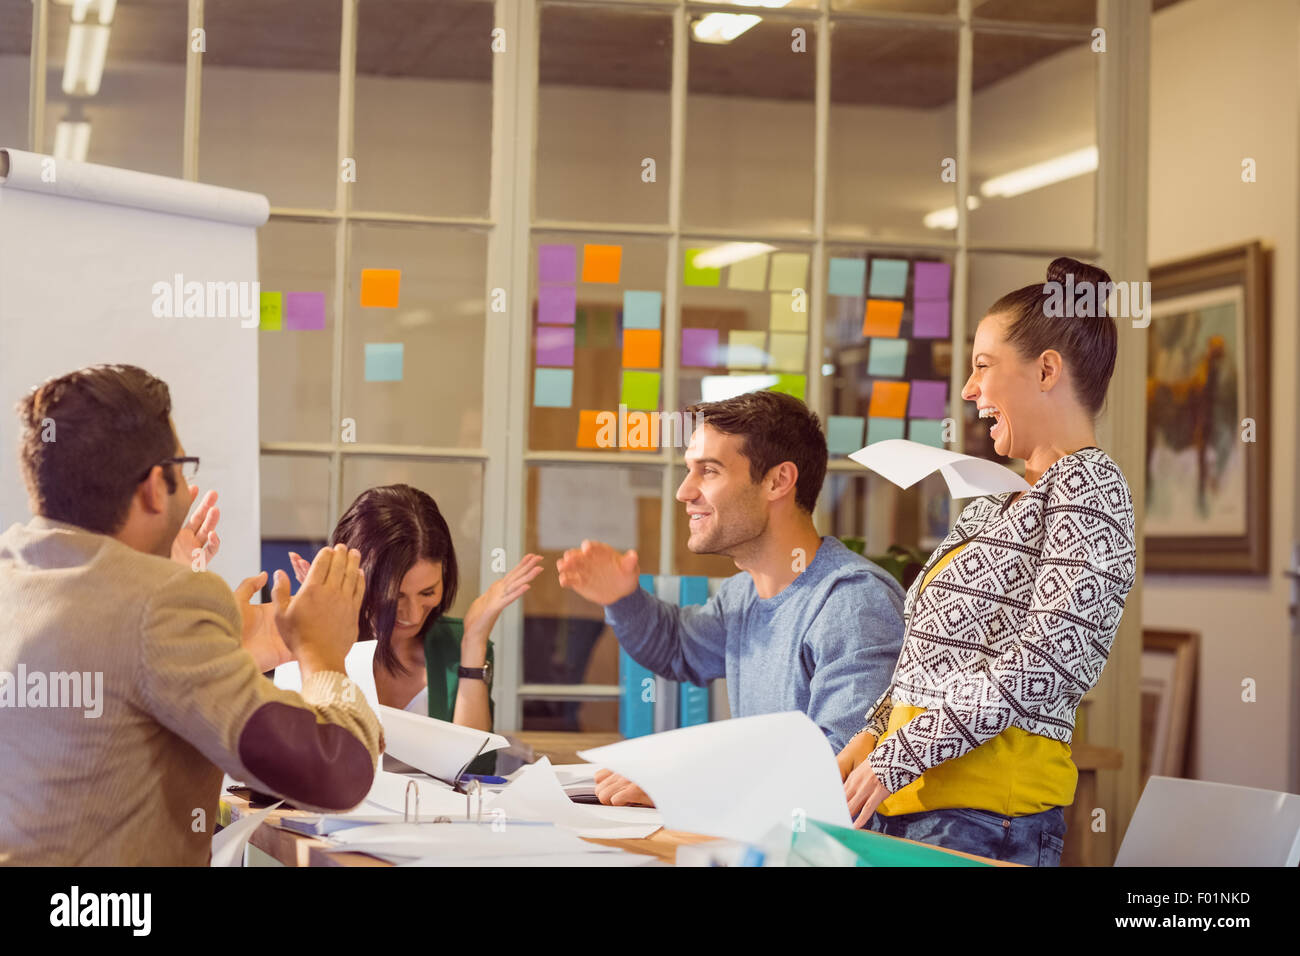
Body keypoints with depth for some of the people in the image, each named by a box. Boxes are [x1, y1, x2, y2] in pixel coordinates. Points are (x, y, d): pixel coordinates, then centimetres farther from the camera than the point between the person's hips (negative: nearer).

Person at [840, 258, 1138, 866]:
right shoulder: (1007, 499, 20)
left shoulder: (1088, 486, -8)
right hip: (903, 801, 8)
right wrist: (866, 743, 8)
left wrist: (898, 756, -17)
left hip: (984, 817, -8)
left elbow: (1049, 662, -18)